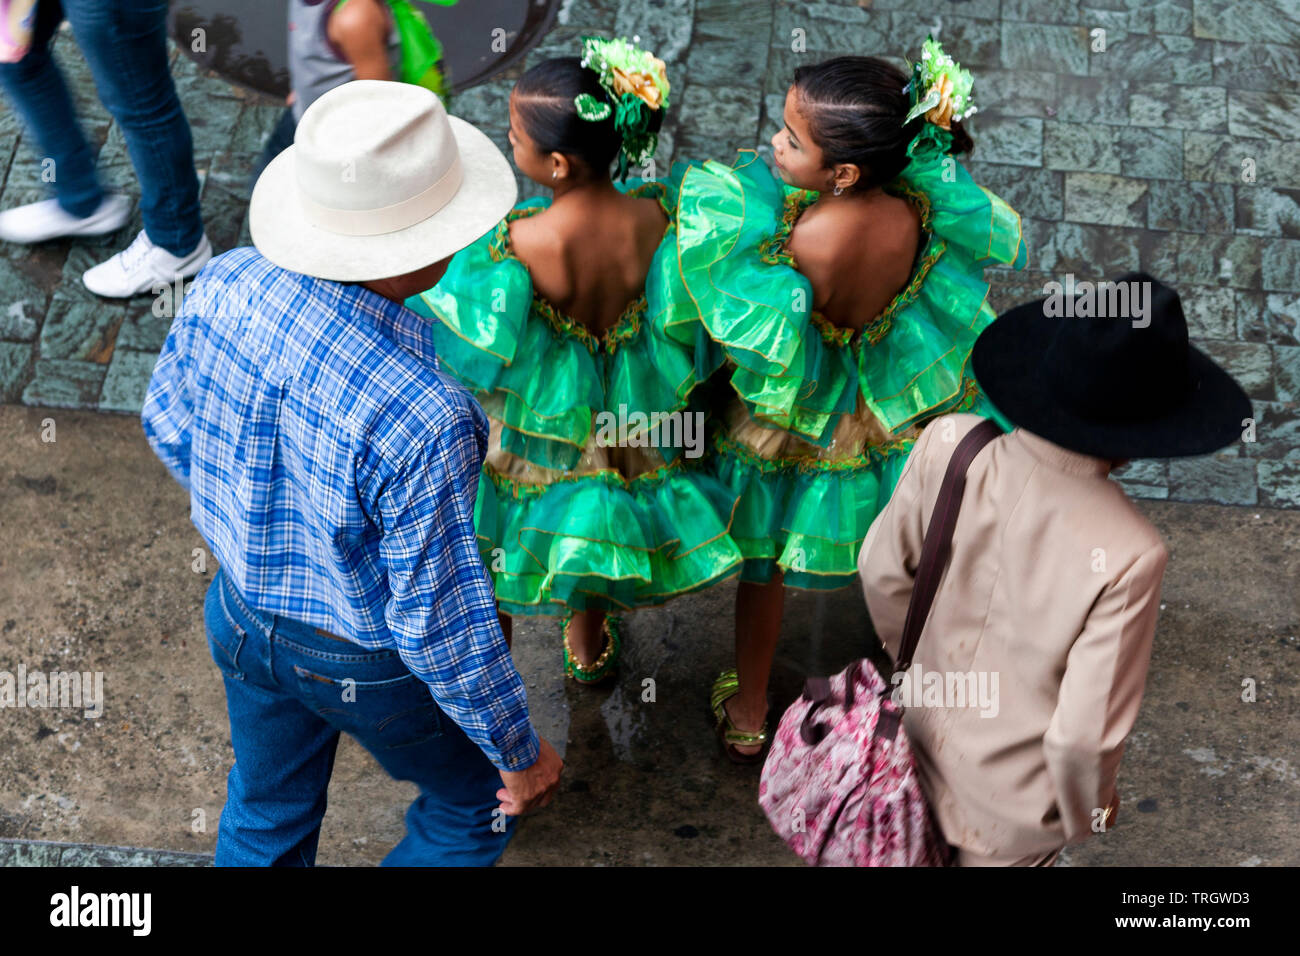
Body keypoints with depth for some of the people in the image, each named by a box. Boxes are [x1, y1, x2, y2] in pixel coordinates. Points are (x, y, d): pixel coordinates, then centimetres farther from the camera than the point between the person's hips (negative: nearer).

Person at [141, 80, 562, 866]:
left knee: (270, 811, 32)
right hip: (375, 663, -5)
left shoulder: (227, 286, -22)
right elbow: (441, 622, -30)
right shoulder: (421, 417, -41)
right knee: (474, 801, 27)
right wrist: (522, 753, -12)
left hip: (248, 613, 6)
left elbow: (172, 424, -2)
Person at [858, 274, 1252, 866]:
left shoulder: (947, 445, -25)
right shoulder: (1127, 556, -36)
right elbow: (1085, 733, -27)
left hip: (928, 733, 3)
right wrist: (1091, 805, -3)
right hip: (1016, 799, -3)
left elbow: (882, 571, -8)